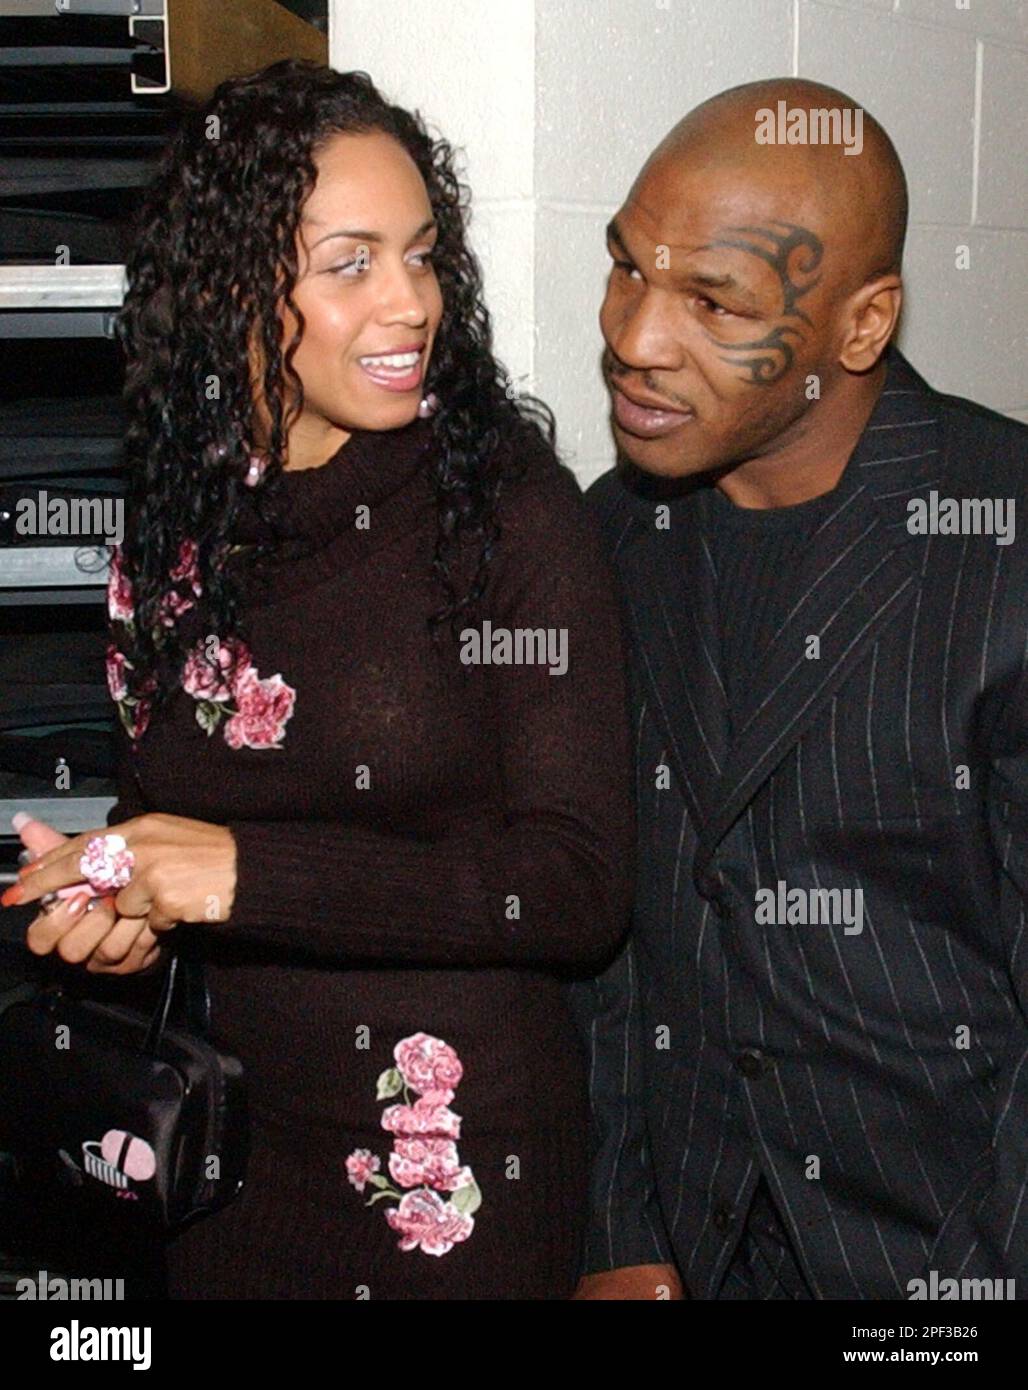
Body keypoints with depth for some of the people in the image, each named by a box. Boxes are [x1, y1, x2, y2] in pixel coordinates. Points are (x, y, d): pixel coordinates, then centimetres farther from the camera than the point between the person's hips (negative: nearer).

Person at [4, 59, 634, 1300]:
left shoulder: (512, 510, -15)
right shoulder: (183, 518, 0)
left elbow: (582, 886, -20)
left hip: (457, 1167, -4)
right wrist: (114, 895, -8)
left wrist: (253, 874, -25)